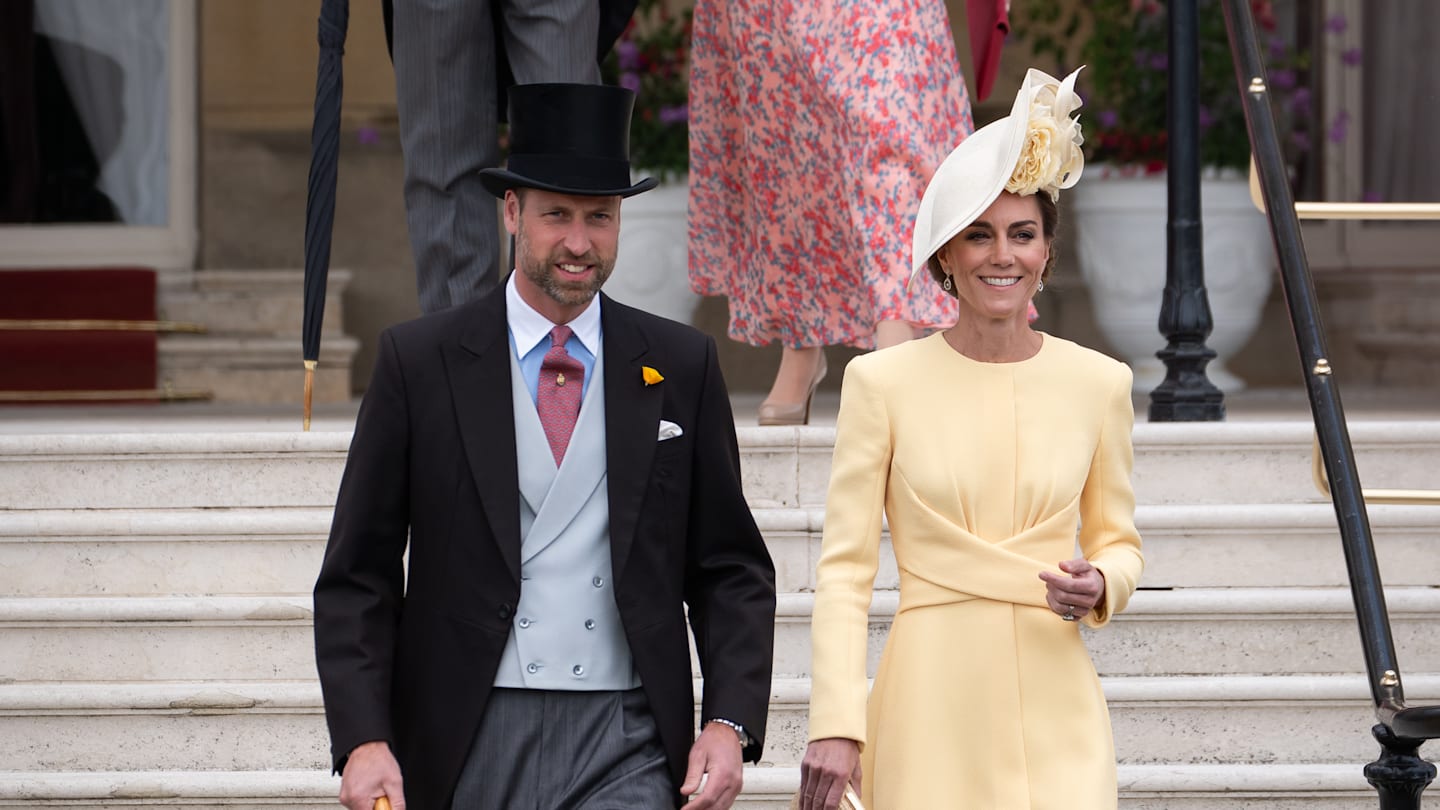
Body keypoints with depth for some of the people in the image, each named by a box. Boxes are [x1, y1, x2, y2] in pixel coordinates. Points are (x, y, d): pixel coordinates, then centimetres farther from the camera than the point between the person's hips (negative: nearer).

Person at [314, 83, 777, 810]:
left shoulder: (679, 366, 8)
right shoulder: (419, 362, 3)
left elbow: (730, 569, 11)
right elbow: (356, 576, 2)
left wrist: (730, 723, -4)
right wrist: (363, 741, -10)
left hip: (624, 749, 0)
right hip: (468, 746, 0)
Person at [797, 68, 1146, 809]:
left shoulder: (1098, 383, 5)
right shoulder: (883, 382, 0)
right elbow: (844, 566, -2)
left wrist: (1101, 586, -7)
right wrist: (835, 725, -10)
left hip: (1053, 706, 1)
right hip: (930, 711, -1)